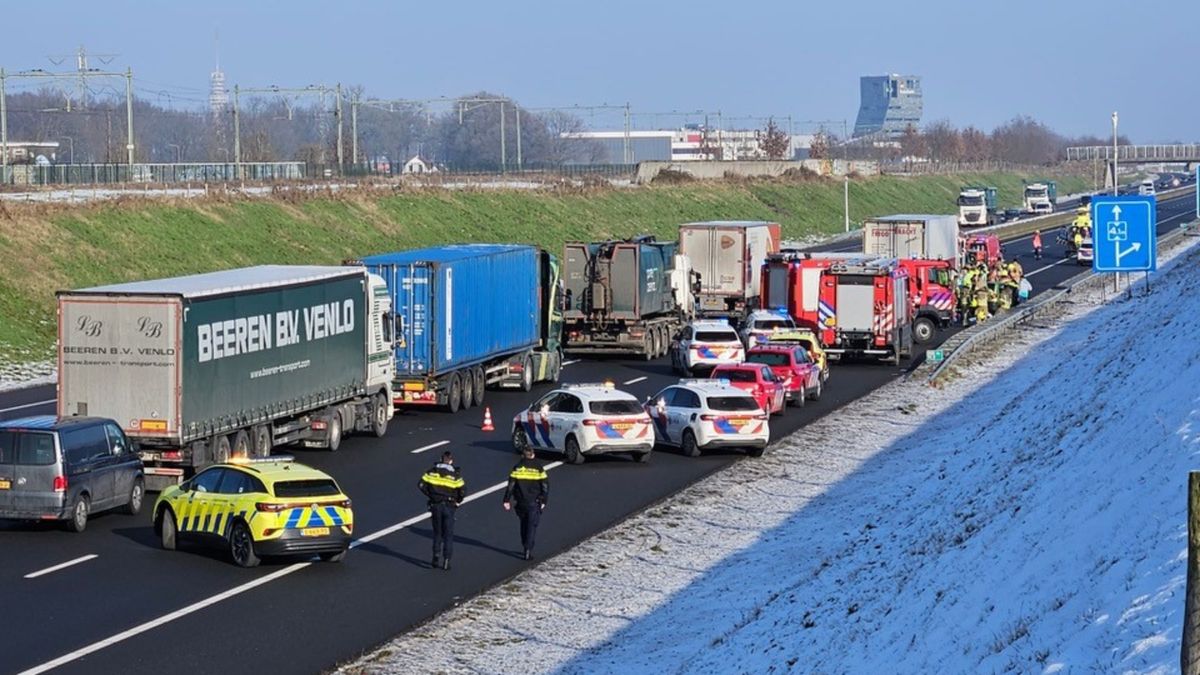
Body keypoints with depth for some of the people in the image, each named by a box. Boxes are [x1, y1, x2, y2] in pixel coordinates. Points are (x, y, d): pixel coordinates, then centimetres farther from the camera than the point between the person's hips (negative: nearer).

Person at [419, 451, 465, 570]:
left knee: (437, 533, 15)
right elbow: (462, 490, -12)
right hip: (449, 506, -2)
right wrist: (457, 501, 6)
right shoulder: (455, 475, -5)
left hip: (435, 505, 2)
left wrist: (430, 495, 6)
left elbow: (422, 484, -5)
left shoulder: (432, 471, 1)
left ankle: (436, 558, 12)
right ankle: (446, 561, 2)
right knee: (448, 534, 6)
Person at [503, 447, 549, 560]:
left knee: (524, 524, 19)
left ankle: (525, 548, 26)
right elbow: (545, 486, -2)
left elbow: (511, 486, -3)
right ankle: (528, 549, -12)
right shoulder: (538, 468, -2)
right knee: (532, 526, 0)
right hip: (534, 503, -2)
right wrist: (544, 501, 4)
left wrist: (507, 500, -1)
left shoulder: (517, 468, 0)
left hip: (521, 502, 2)